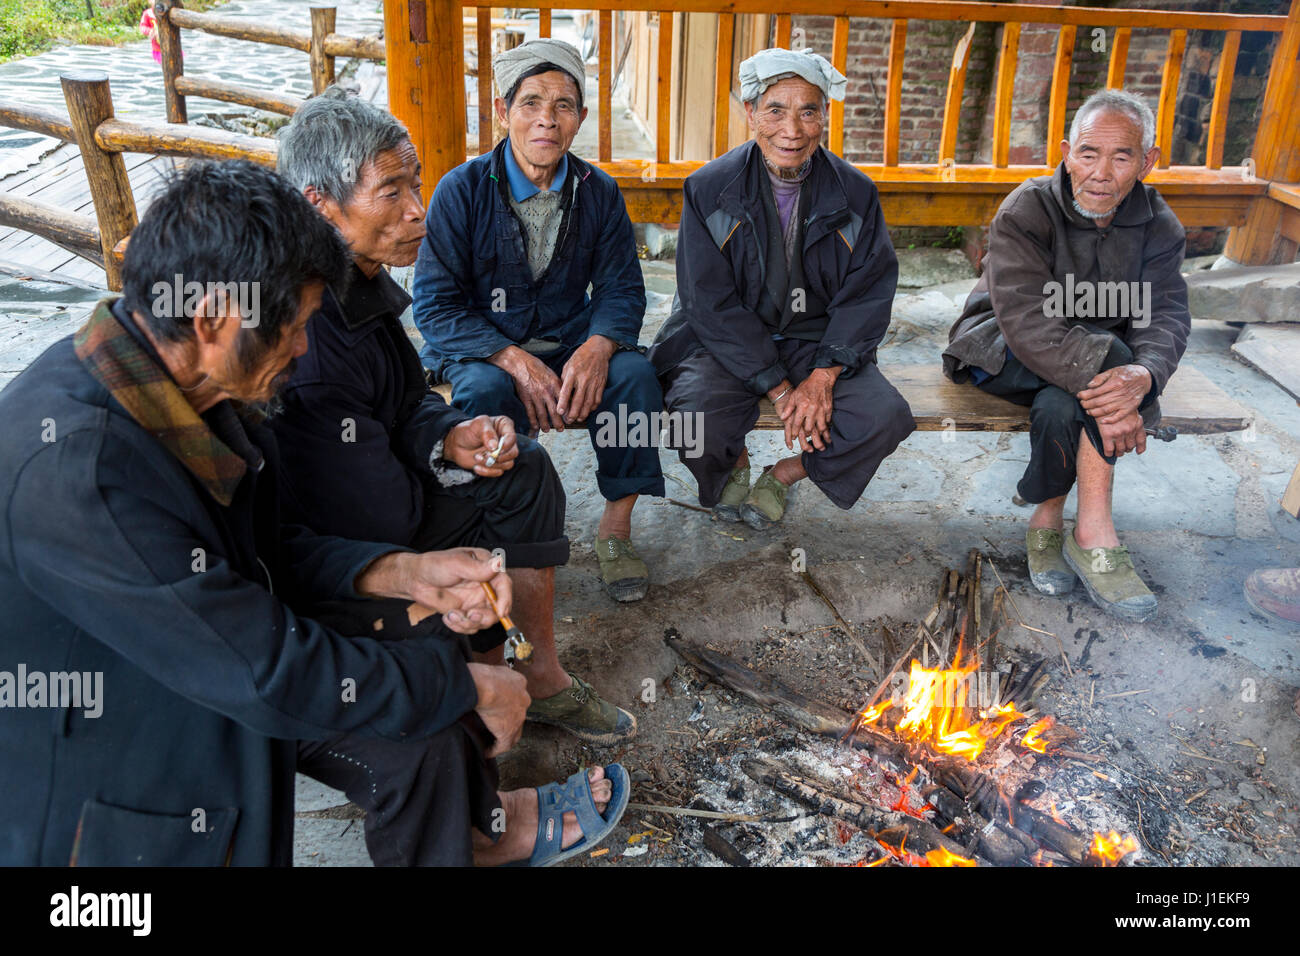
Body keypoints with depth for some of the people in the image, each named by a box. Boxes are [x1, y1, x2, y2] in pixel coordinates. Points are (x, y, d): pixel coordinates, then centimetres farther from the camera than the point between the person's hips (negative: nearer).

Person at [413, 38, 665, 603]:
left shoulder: (599, 192, 2)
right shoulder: (462, 190, -8)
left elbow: (622, 289, 2)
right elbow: (435, 304, -11)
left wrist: (597, 347, -23)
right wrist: (516, 361, -26)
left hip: (571, 340, 3)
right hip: (479, 346, -2)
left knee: (635, 373, -25)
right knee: (485, 389, -35)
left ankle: (616, 526, -11)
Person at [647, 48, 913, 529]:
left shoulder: (856, 193, 0)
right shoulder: (709, 189, -7)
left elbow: (868, 295, -2)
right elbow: (713, 304, -11)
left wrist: (822, 377, -18)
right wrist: (779, 388, -19)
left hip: (818, 341, 2)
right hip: (727, 343, -2)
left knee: (886, 418, -22)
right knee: (697, 416, -31)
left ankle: (783, 476, 5)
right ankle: (735, 467, 8)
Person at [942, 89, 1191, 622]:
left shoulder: (1158, 227, -3)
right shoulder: (1025, 212, -18)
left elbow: (1166, 317, -15)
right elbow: (1028, 323, -31)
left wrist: (1144, 374, -39)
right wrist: (1101, 378, -42)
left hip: (1095, 352, 4)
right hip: (1003, 353, -4)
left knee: (1059, 408, -32)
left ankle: (1048, 520, -8)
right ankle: (1095, 535, -26)